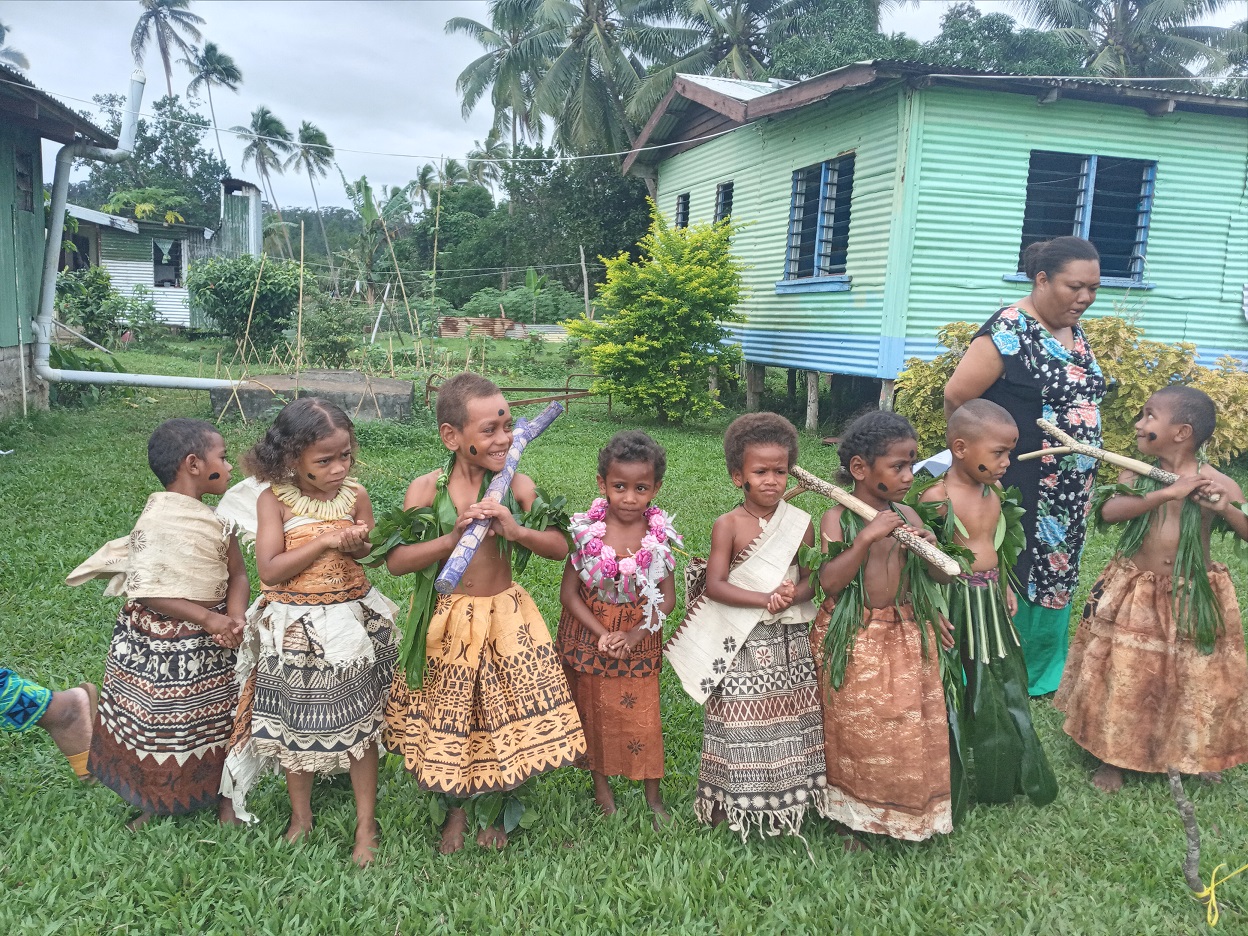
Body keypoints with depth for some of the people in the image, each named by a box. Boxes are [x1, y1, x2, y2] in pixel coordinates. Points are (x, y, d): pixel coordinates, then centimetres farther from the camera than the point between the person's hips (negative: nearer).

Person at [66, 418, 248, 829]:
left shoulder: (218, 519, 0)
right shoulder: (157, 521, -20)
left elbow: (237, 575, 1)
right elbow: (147, 592, -24)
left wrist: (234, 618, -18)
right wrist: (208, 619, -25)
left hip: (211, 641, 5)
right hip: (160, 646, -5)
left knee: (219, 719, 16)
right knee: (160, 725, 11)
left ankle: (223, 796, 35)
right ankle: (155, 803, 34)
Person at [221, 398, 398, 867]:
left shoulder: (355, 495, -8)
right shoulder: (275, 499, -13)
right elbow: (269, 569, -18)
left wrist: (357, 544, -16)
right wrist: (326, 541, -24)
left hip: (351, 618, 1)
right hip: (293, 628, -1)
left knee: (361, 722, 8)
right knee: (296, 723, 15)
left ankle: (366, 825, 24)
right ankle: (300, 816, 38)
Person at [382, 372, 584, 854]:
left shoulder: (517, 485, -9)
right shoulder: (427, 489, -12)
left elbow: (560, 547, -8)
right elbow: (395, 561, -15)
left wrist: (514, 530, -26)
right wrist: (453, 537, -28)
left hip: (505, 618, 1)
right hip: (444, 623, 0)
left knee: (508, 715, 7)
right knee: (446, 718, 13)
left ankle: (495, 809, 36)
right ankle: (455, 808, 41)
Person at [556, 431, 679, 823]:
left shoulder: (659, 537, -12)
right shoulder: (587, 532, -15)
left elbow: (667, 597, -8)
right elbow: (568, 593, -12)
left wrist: (633, 636, -19)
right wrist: (602, 633, -20)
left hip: (639, 640, 0)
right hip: (589, 638, 0)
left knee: (643, 717, 5)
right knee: (594, 712, 15)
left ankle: (653, 796, 27)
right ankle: (601, 785, 38)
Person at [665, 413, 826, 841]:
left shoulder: (800, 523, 0)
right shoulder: (728, 525, -10)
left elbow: (812, 579, 2)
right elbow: (714, 585, -16)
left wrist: (794, 595, -20)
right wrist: (765, 600, -26)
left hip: (790, 642, 3)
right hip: (740, 643, -3)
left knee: (791, 717, 13)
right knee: (739, 719, 5)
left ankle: (789, 795, 32)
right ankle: (731, 800, 23)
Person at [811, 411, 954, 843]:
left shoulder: (906, 516, 2)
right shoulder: (836, 519, -12)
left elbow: (944, 576, 6)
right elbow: (829, 582, -22)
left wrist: (930, 548, -15)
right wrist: (867, 537, -28)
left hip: (906, 637, 4)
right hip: (853, 641, -4)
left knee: (910, 731, 11)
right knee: (857, 733, 8)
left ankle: (908, 812, 33)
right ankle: (853, 814, 29)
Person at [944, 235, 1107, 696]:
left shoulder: (1075, 333, 9)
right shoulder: (1009, 330, -16)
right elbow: (956, 398, -19)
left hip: (1070, 496, 8)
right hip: (1018, 491, -8)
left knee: (1052, 580, 17)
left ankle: (1039, 671, 33)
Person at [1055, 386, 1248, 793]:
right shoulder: (1136, 475, -5)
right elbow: (1108, 510, -22)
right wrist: (1167, 492, -29)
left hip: (1194, 599, 0)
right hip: (1135, 594, 0)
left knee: (1197, 680, 11)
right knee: (1123, 676, 5)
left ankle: (1197, 754, 38)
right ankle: (1114, 755, 23)